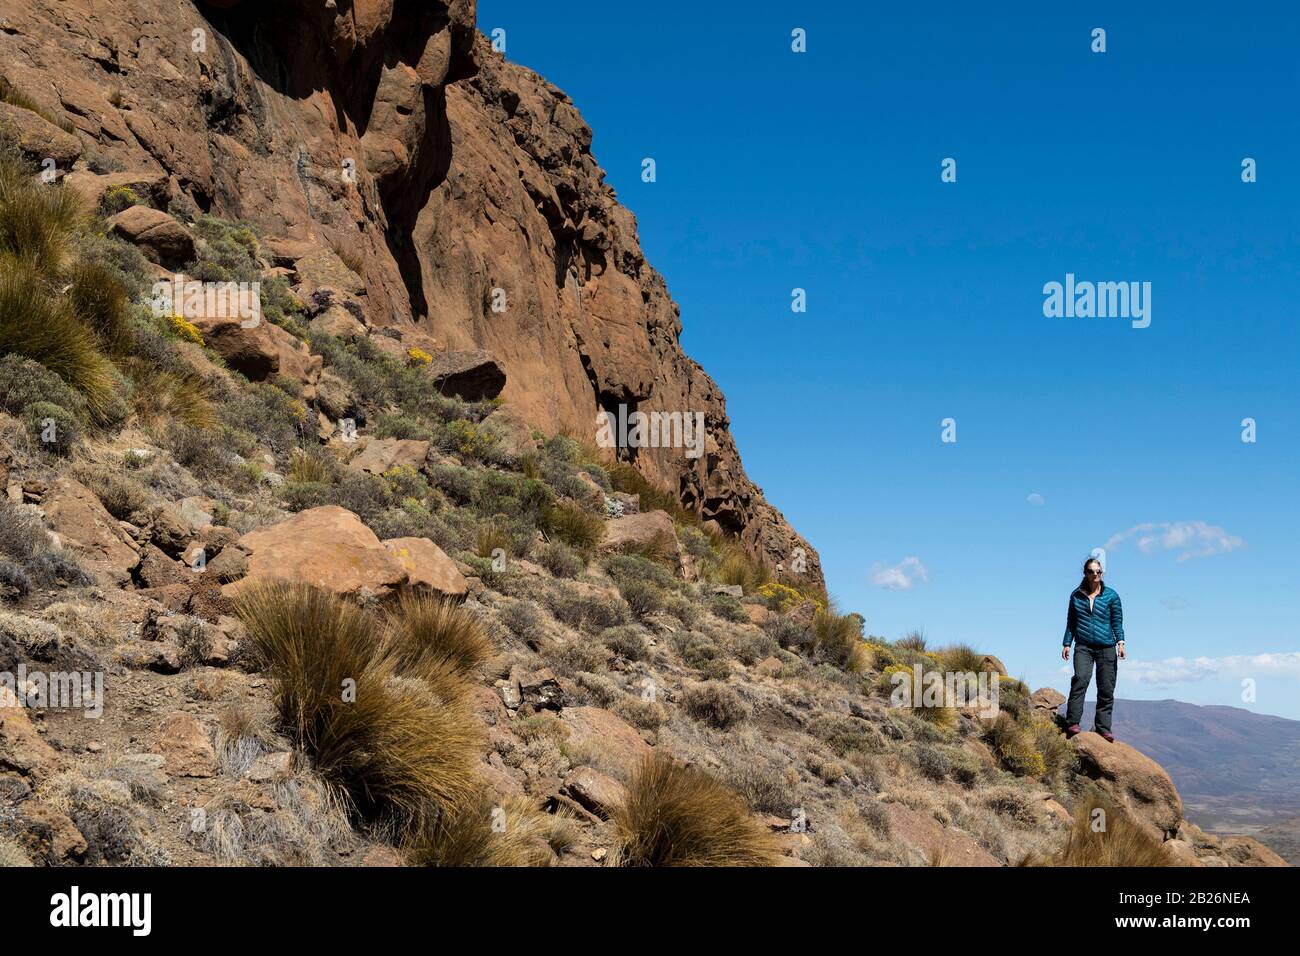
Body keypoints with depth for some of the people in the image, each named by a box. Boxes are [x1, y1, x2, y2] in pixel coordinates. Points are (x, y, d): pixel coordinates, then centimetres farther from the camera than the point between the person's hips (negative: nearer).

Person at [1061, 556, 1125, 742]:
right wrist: (1067, 644, 11)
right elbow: (1071, 622, 16)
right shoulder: (1076, 595, 10)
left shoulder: (1111, 595, 7)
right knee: (1080, 679, -22)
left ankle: (1103, 728, 7)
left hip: (1106, 647, 1)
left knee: (1106, 689, 0)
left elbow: (1117, 621, 8)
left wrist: (1120, 642, -3)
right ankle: (1072, 723, -24)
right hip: (1083, 646, -1)